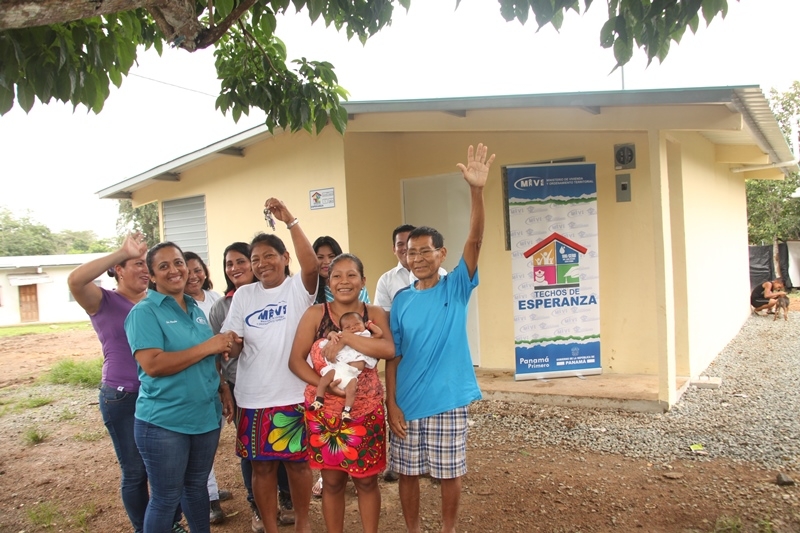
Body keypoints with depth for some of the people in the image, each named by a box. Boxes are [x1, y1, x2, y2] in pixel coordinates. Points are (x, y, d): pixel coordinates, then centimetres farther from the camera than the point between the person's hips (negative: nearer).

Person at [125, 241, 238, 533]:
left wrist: (223, 388, 9)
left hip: (206, 416, 6)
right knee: (166, 498, 7)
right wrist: (206, 347, -22)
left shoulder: (195, 309, 10)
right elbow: (152, 365, -24)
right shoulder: (144, 312, -11)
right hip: (163, 422, -6)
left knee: (197, 486, 20)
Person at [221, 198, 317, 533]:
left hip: (295, 395, -2)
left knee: (298, 463, 13)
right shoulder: (243, 295, 5)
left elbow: (312, 267, -27)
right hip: (253, 398, 2)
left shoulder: (298, 288, -4)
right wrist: (228, 345, -19)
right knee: (262, 466, 12)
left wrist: (290, 221, -31)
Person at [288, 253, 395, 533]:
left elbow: (389, 350, -18)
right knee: (332, 481, 11)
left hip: (367, 411, 1)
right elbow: (295, 360, -5)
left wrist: (345, 337, -25)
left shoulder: (374, 314, 0)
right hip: (324, 412, 0)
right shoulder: (315, 314, -3)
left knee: (366, 480, 11)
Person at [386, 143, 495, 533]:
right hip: (408, 403, 2)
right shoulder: (401, 300, 2)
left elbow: (474, 240, -20)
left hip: (448, 401, -2)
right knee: (407, 473, 13)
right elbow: (393, 356, 4)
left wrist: (476, 190, -32)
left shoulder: (456, 288, -4)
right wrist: (391, 403, -3)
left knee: (450, 473, 11)